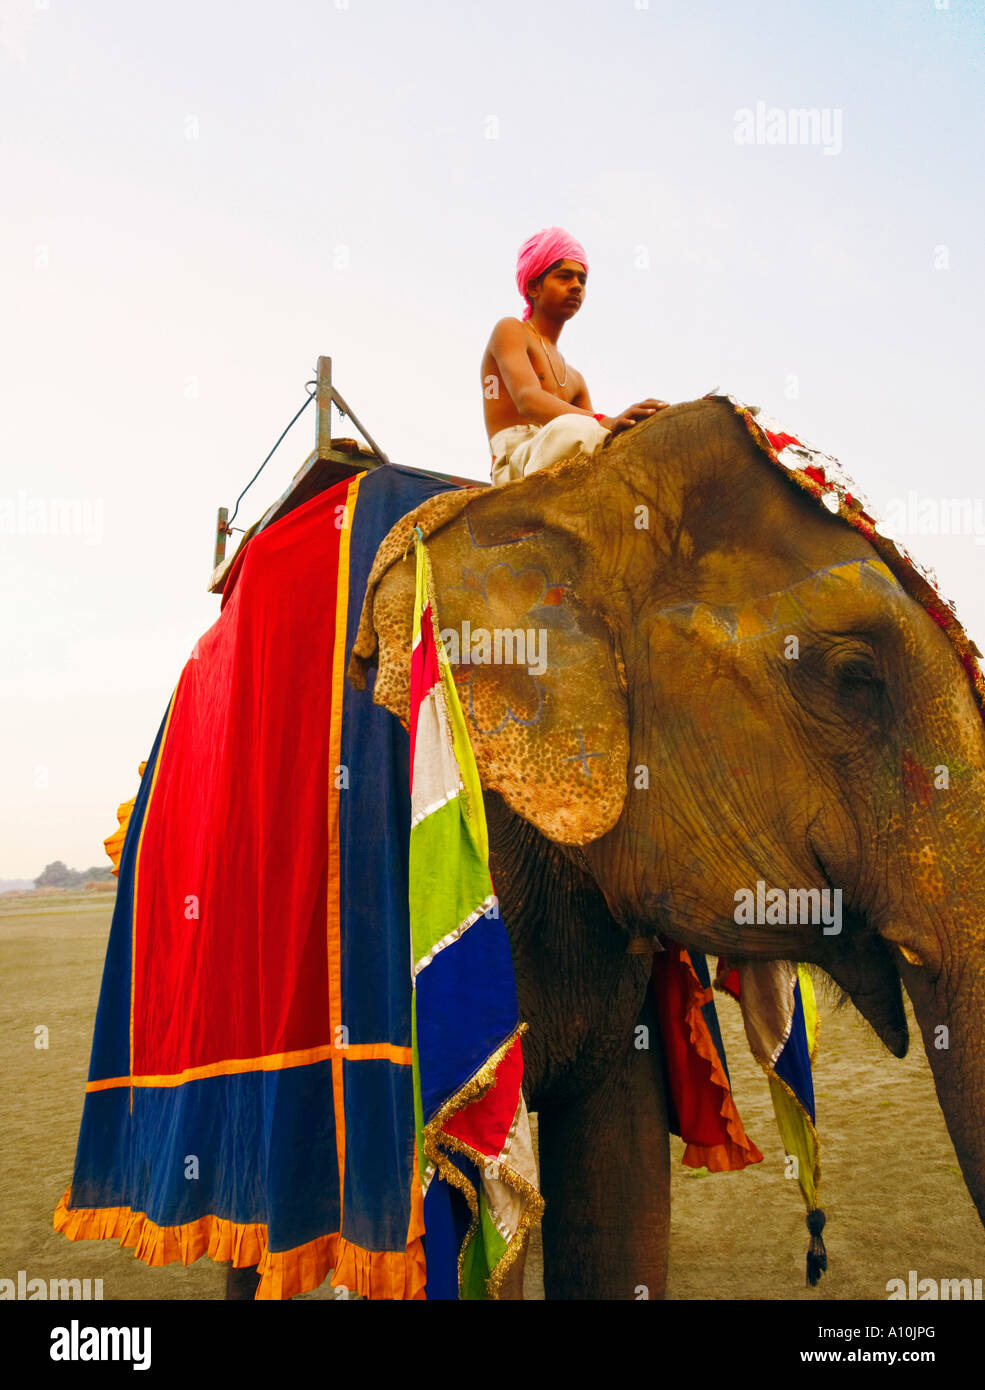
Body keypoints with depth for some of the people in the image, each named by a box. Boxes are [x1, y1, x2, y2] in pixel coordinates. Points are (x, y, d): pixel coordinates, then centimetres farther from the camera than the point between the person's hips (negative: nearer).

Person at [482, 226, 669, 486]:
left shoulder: (574, 379, 32)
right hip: (514, 468, -7)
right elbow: (527, 400, -12)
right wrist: (605, 423, -29)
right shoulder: (510, 331, 10)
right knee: (574, 429, -37)